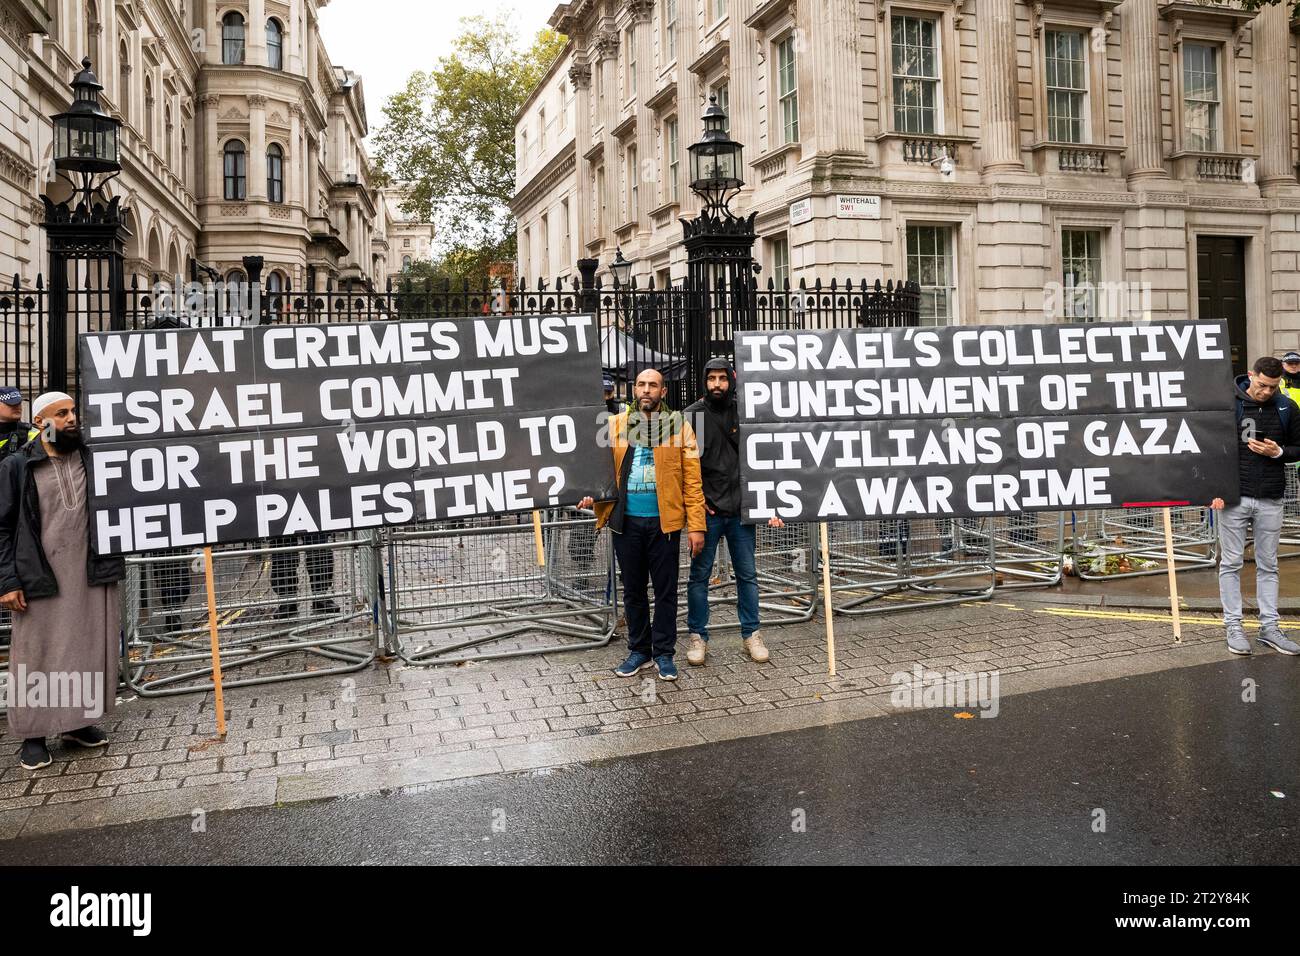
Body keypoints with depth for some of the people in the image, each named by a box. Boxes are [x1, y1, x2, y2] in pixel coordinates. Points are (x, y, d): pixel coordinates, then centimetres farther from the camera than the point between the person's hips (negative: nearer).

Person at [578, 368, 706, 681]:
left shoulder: (678, 425, 1)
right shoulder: (614, 426, 7)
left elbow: (692, 480, -2)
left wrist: (696, 525, -8)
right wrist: (592, 492, -12)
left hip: (664, 522, -2)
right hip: (626, 521, 2)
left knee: (665, 589, 7)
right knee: (633, 590, 12)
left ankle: (664, 653, 19)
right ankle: (639, 650, 25)